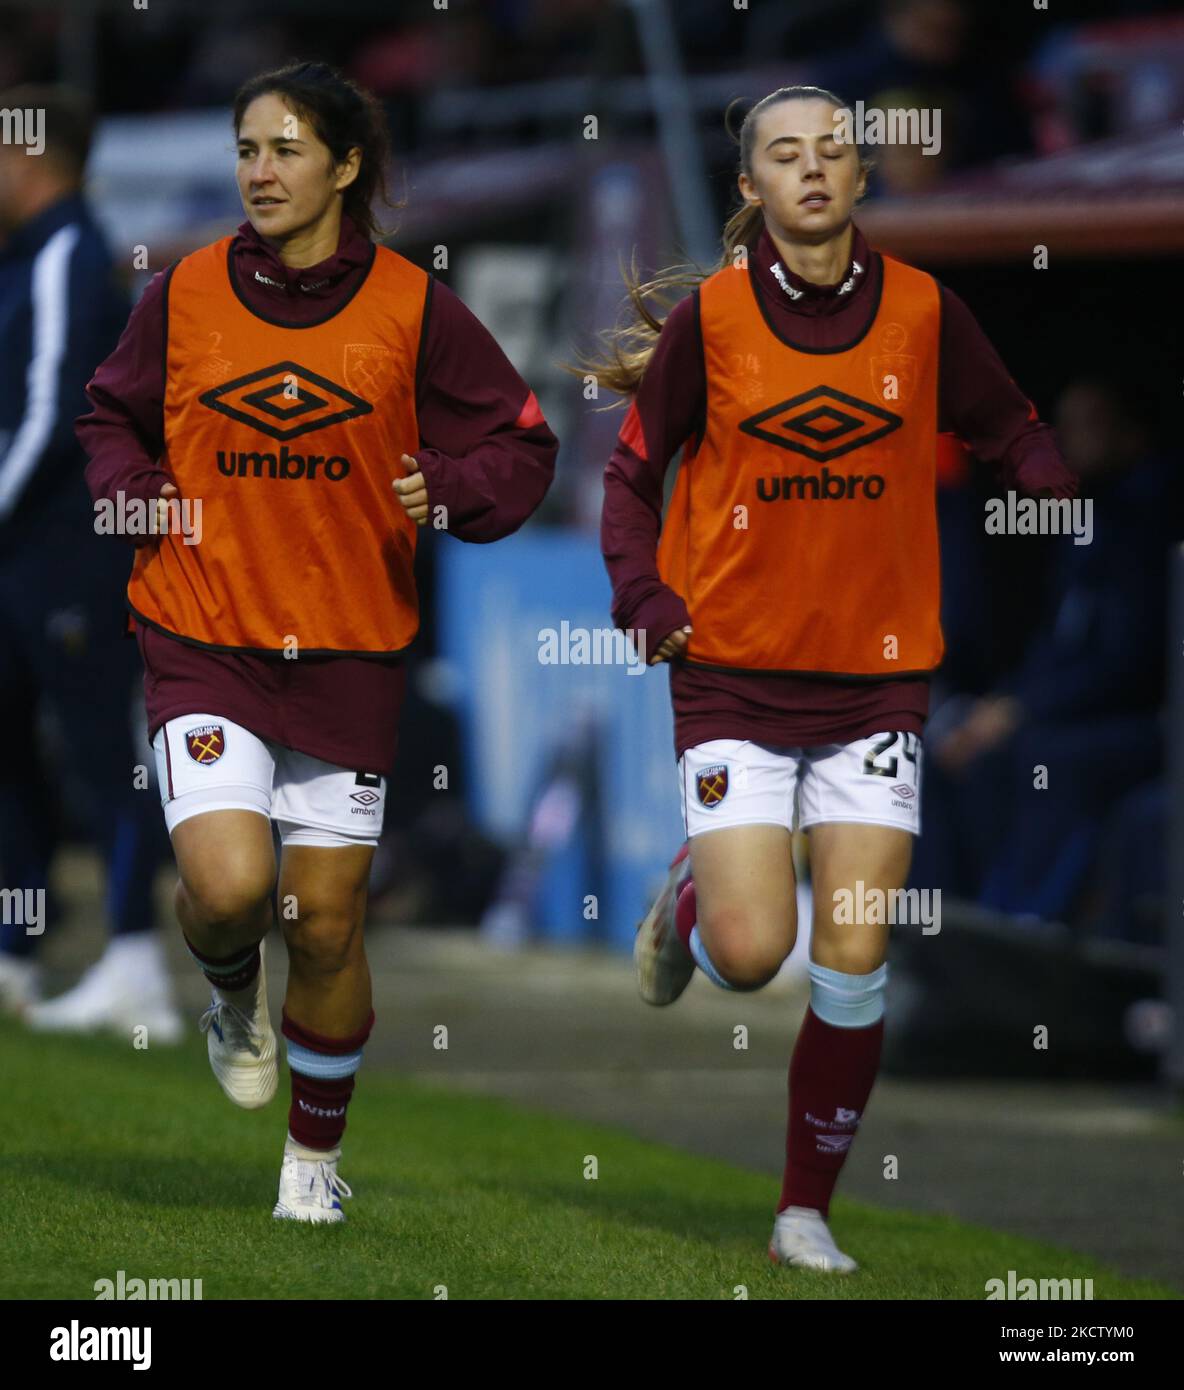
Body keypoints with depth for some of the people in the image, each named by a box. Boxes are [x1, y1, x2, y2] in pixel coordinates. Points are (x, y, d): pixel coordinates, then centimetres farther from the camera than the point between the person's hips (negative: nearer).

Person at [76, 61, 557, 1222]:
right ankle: (233, 995, 17)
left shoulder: (412, 307, -4)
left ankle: (316, 1155, 26)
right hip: (201, 638, 0)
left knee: (327, 927, 4)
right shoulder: (183, 296, -1)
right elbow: (113, 416, 16)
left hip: (351, 649, 0)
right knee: (229, 884, -21)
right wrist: (134, 496, -3)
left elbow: (520, 442, 5)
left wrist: (447, 488, -15)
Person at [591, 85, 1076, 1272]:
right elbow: (632, 471, 6)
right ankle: (686, 904, 25)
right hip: (734, 674, -1)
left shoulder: (923, 311, -1)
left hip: (876, 680, 1)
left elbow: (1012, 434, 12)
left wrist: (1070, 506, -8)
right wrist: (646, 602, -9)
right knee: (750, 954, -11)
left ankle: (806, 1210, 12)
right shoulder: (710, 317, -5)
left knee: (852, 971, -4)